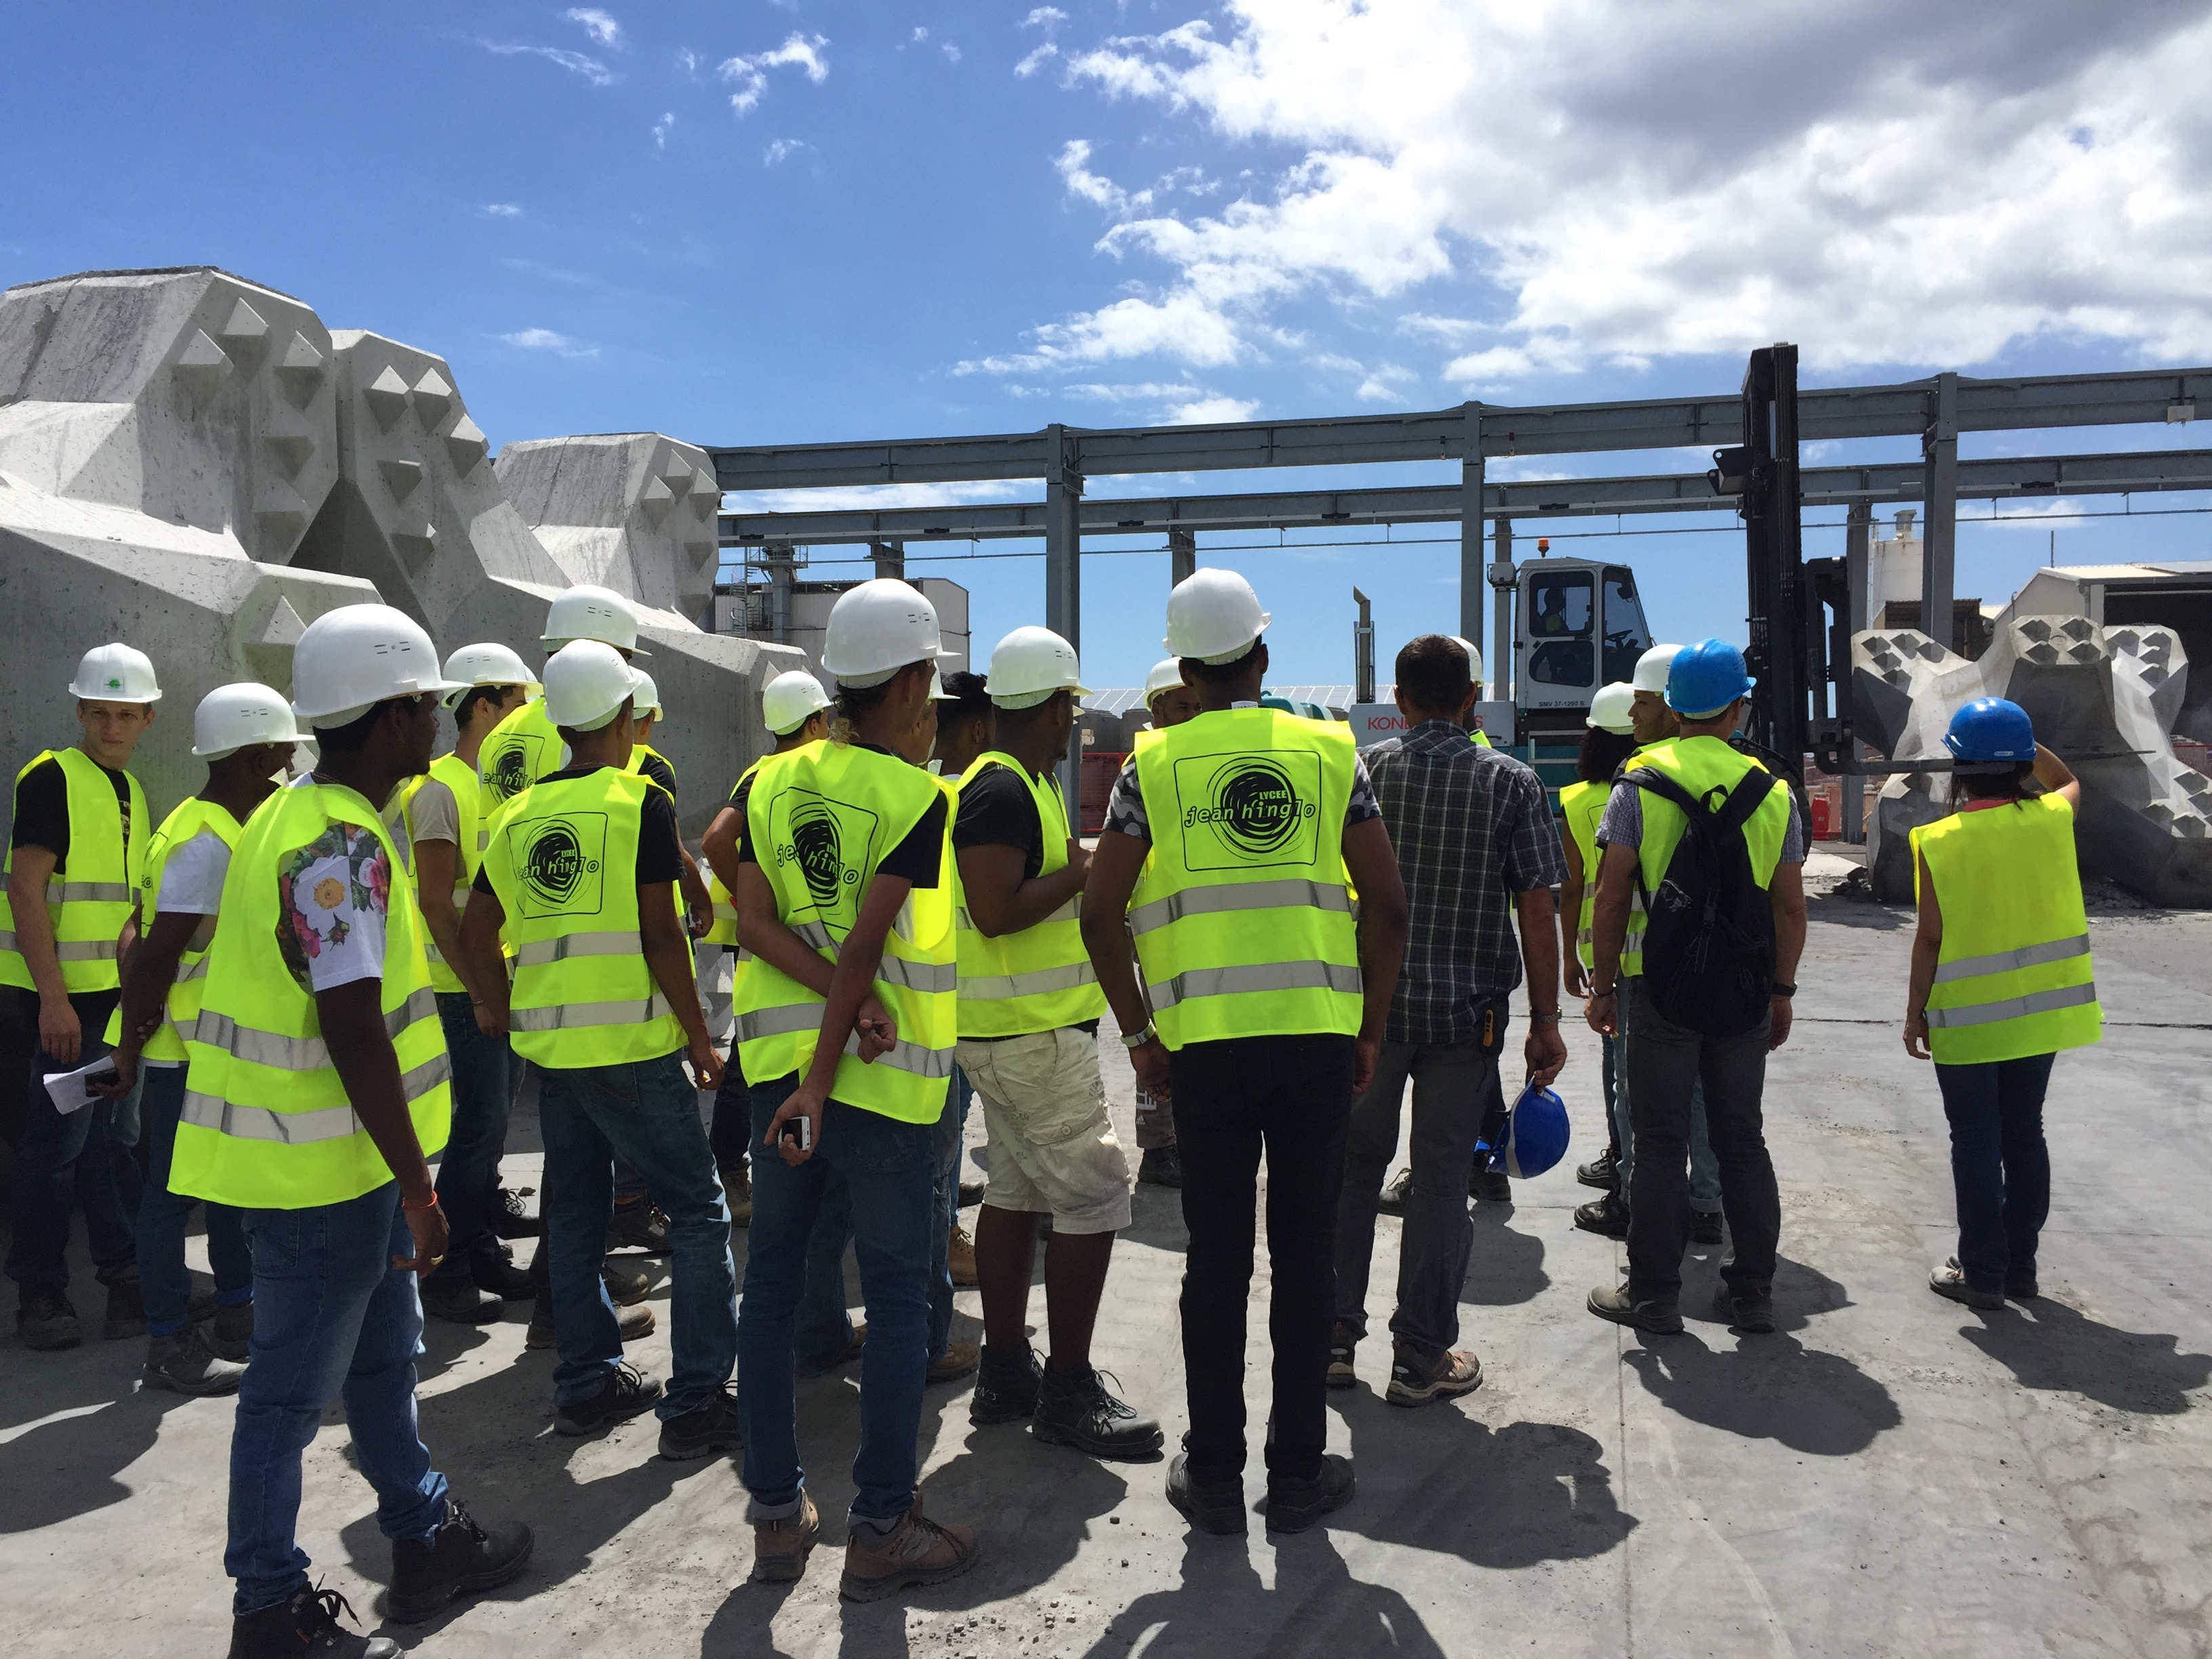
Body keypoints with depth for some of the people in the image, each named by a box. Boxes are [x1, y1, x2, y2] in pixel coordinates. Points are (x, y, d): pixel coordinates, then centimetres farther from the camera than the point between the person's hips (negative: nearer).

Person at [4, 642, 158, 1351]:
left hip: (117, 992, 8)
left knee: (112, 1138, 13)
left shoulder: (130, 791, 13)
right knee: (58, 1141, -1)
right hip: (66, 995, -8)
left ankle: (125, 1273, 22)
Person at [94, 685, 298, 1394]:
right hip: (185, 1050, -10)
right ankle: (170, 1346, 11)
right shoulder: (206, 844, -22)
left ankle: (238, 1317, 30)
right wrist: (130, 1050, -19)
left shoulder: (228, 830, 10)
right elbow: (156, 955, -24)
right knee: (174, 1191, 1)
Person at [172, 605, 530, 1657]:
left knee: (383, 1355, 21)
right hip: (321, 1171, -10)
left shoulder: (302, 819, 11)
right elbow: (354, 1030, -28)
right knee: (293, 1389, 4)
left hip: (342, 1159, 10)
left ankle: (425, 1537, 37)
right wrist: (418, 1186, -23)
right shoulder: (341, 845, -22)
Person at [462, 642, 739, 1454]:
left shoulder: (518, 814, 10)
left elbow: (477, 930, 12)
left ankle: (587, 1384, 26)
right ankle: (696, 1401, 2)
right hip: (630, 1045, -7)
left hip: (549, 1043, 7)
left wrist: (502, 1011, 21)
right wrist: (700, 1037, -5)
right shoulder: (641, 801, -8)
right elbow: (661, 934, -12)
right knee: (698, 1208, 2)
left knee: (576, 1211, 16)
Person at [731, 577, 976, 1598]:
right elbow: (864, 947, -17)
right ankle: (881, 1530, 13)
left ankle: (776, 1515, 23)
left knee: (772, 1283, 13)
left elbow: (754, 921, -5)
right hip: (882, 1072, -5)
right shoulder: (917, 797, -12)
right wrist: (821, 1084, -15)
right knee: (898, 1295, 6)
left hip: (779, 1055, 6)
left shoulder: (770, 783, 5)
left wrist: (854, 1004, -12)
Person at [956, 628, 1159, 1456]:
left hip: (1017, 1029, 11)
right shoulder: (1003, 788, -17)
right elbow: (995, 913, -25)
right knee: (1093, 1194, -7)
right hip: (1031, 1033, -11)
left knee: (1016, 1190, 14)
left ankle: (1005, 1372, 24)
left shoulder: (1026, 783, 16)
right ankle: (1068, 1391, 1)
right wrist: (1084, 870, -16)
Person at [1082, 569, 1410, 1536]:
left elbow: (1099, 913, 0)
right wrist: (1371, 1028, 11)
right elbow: (1388, 903, 3)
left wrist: (1138, 1034, 8)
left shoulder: (1154, 763, 4)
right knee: (1305, 1254, 9)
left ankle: (1214, 1475, 18)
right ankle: (1299, 1472, 19)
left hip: (1206, 1040, 0)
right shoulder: (1331, 751, 6)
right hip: (1321, 1033, 1)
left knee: (1216, 1257, 8)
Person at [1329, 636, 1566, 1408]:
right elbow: (1536, 912, -4)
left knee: (1353, 1165, 15)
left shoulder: (1360, 770, -1)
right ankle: (1421, 1358, 16)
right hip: (1468, 1008, -1)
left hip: (1367, 1004, 1)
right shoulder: (1512, 782, -2)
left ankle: (1334, 1337, 21)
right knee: (1441, 1178, 7)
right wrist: (1545, 1020, 2)